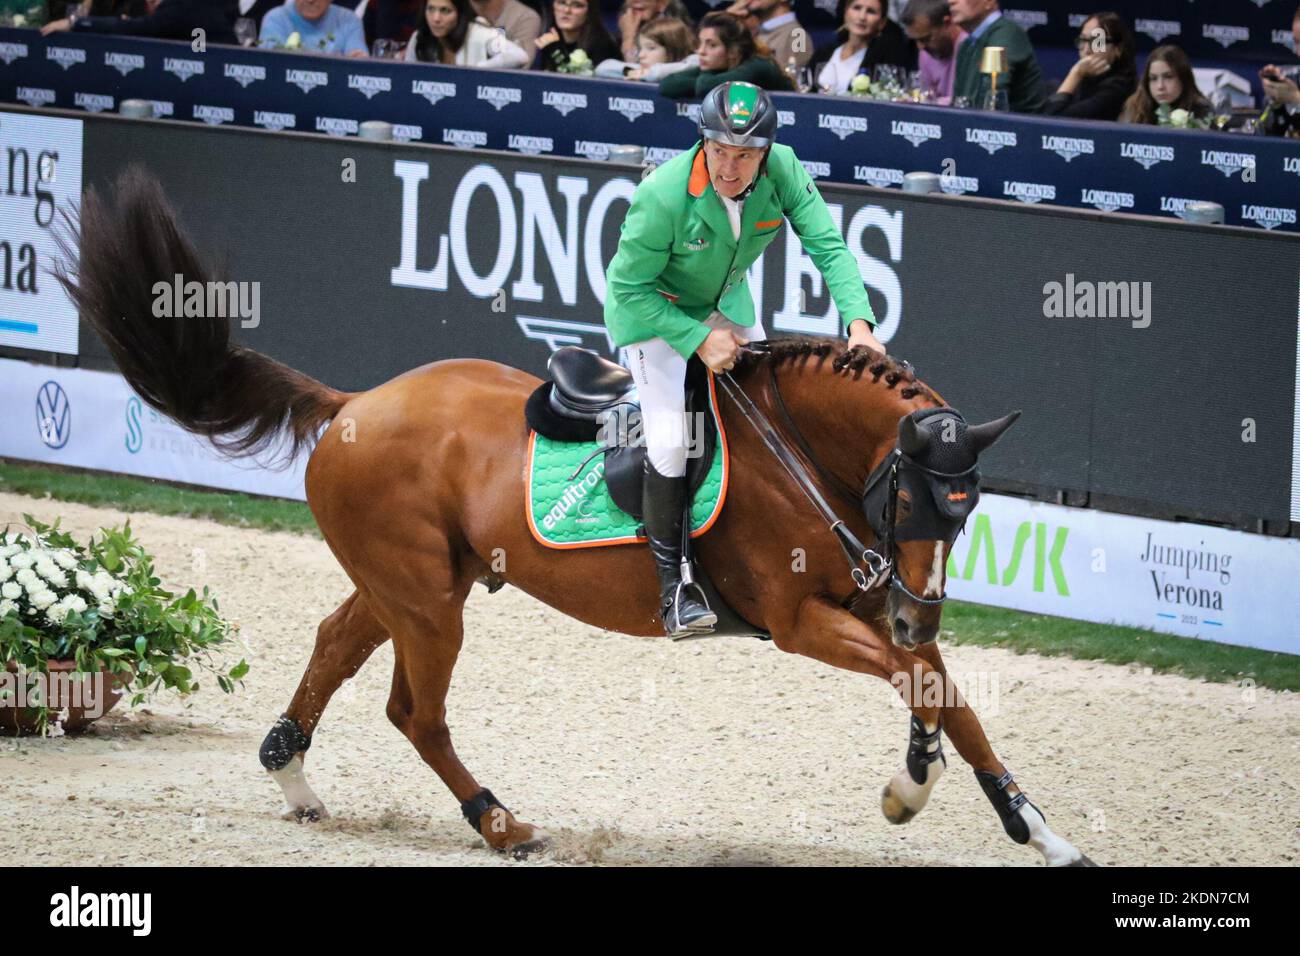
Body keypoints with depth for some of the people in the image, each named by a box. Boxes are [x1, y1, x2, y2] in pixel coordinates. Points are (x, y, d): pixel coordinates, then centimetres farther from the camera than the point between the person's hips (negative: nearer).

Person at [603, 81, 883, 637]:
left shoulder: (782, 171, -24)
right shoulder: (663, 196, -36)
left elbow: (827, 246, -22)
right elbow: (628, 289, -26)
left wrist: (859, 321, -36)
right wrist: (699, 340, -29)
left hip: (725, 303, 6)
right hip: (651, 309, -6)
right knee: (670, 440, -18)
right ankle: (671, 589, -6)